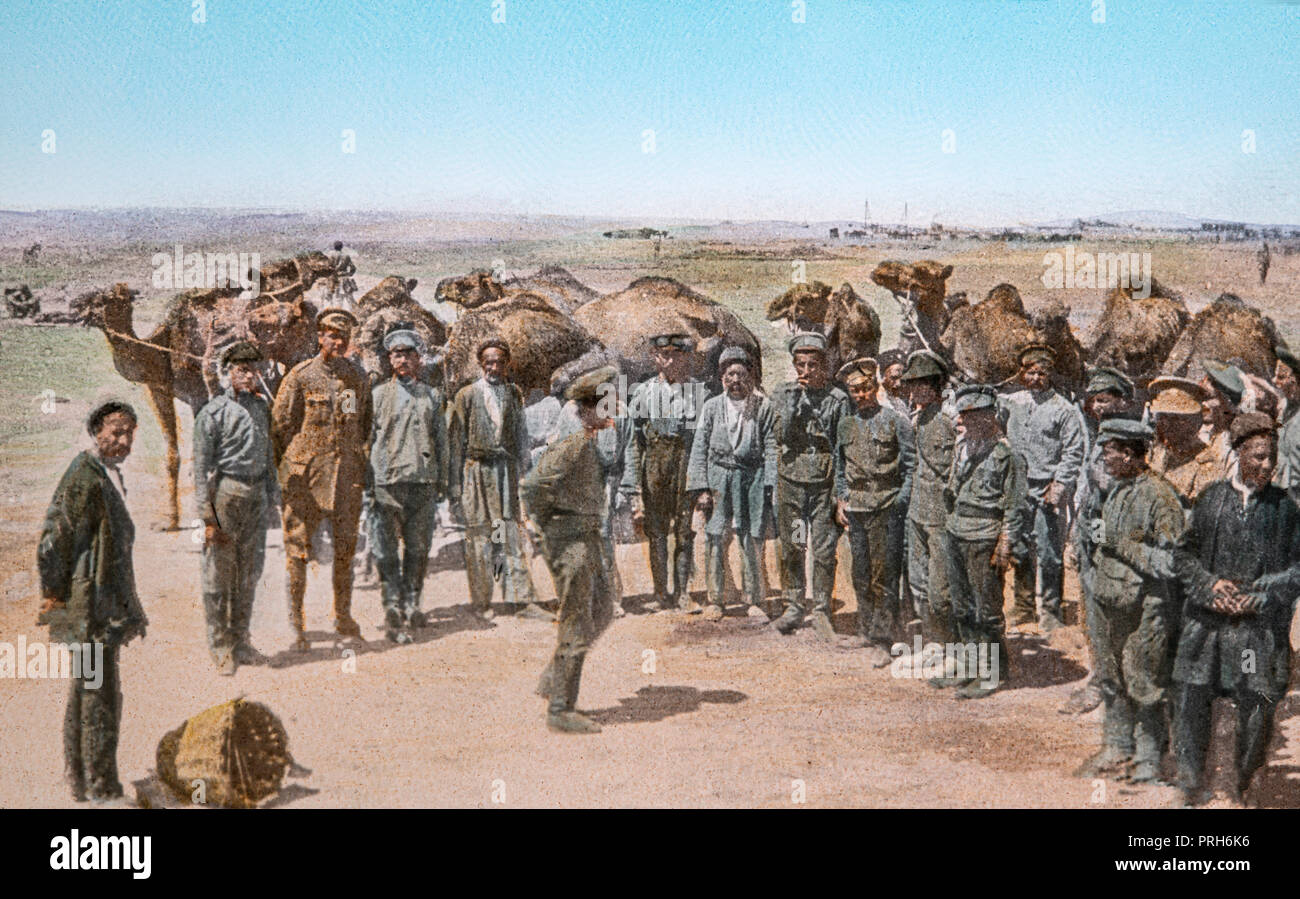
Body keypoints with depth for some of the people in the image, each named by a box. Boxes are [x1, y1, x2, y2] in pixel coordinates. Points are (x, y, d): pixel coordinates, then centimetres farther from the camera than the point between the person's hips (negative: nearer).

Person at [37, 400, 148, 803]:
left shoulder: (108, 475, 14)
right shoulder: (84, 477, -17)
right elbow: (55, 538, -18)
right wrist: (54, 595, -15)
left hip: (108, 600, 10)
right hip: (88, 606, -10)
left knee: (87, 691, 17)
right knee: (99, 696, -6)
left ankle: (80, 782, 27)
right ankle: (101, 789, 1)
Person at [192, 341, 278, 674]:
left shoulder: (262, 407, 12)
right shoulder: (213, 412, -7)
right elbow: (202, 467, -8)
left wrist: (272, 496, 15)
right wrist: (208, 516, -12)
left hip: (256, 496, 6)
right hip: (225, 496, -6)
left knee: (250, 571, 11)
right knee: (219, 573, 0)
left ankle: (240, 641, 23)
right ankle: (220, 647, 9)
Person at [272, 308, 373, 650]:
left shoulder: (358, 377, 9)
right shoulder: (300, 375, -3)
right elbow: (279, 425, -1)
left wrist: (363, 467, 13)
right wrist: (281, 469, -3)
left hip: (347, 474, 4)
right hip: (305, 473, -3)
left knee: (346, 547, 9)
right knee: (298, 548, -1)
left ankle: (343, 618, 23)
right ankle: (296, 625, 6)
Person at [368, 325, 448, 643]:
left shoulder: (432, 396, 14)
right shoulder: (378, 394, 9)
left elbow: (441, 441, 16)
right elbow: (368, 438, 7)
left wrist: (441, 482, 10)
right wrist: (368, 484, 1)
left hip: (423, 482, 2)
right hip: (387, 481, -2)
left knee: (418, 548, 6)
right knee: (387, 550, -4)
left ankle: (411, 605, 18)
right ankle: (393, 613, -3)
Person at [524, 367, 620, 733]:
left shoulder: (589, 441, 12)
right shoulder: (572, 443, -19)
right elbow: (532, 485, -26)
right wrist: (545, 524, -15)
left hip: (587, 539, 10)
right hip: (570, 540, -10)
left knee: (601, 612, 18)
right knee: (577, 627, -6)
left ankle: (553, 679, 25)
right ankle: (560, 710, 1)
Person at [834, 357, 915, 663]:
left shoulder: (894, 420, -1)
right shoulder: (845, 424, 12)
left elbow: (911, 464, -1)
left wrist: (902, 500, -7)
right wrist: (840, 501, 12)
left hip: (886, 507, -5)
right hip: (855, 508, 5)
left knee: (883, 573, -6)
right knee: (861, 572, 10)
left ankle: (882, 641, -3)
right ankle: (866, 629, 24)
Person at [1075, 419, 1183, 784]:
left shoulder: (1158, 495, -16)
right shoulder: (1115, 490, 10)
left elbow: (1170, 558, -19)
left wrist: (1120, 544, -19)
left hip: (1143, 608, -8)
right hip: (1107, 603, 8)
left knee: (1144, 685, 1)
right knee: (1112, 681, 16)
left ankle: (1148, 758, 13)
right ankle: (1118, 750, 29)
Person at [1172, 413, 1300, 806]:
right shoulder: (1211, 498, 4)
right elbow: (1184, 554, 9)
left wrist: (1262, 596, -9)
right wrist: (1208, 583, -7)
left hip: (1260, 626, -1)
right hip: (1206, 622, 1)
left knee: (1257, 708, 1)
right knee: (1190, 700, 2)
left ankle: (1243, 786, 22)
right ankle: (1191, 786, 19)